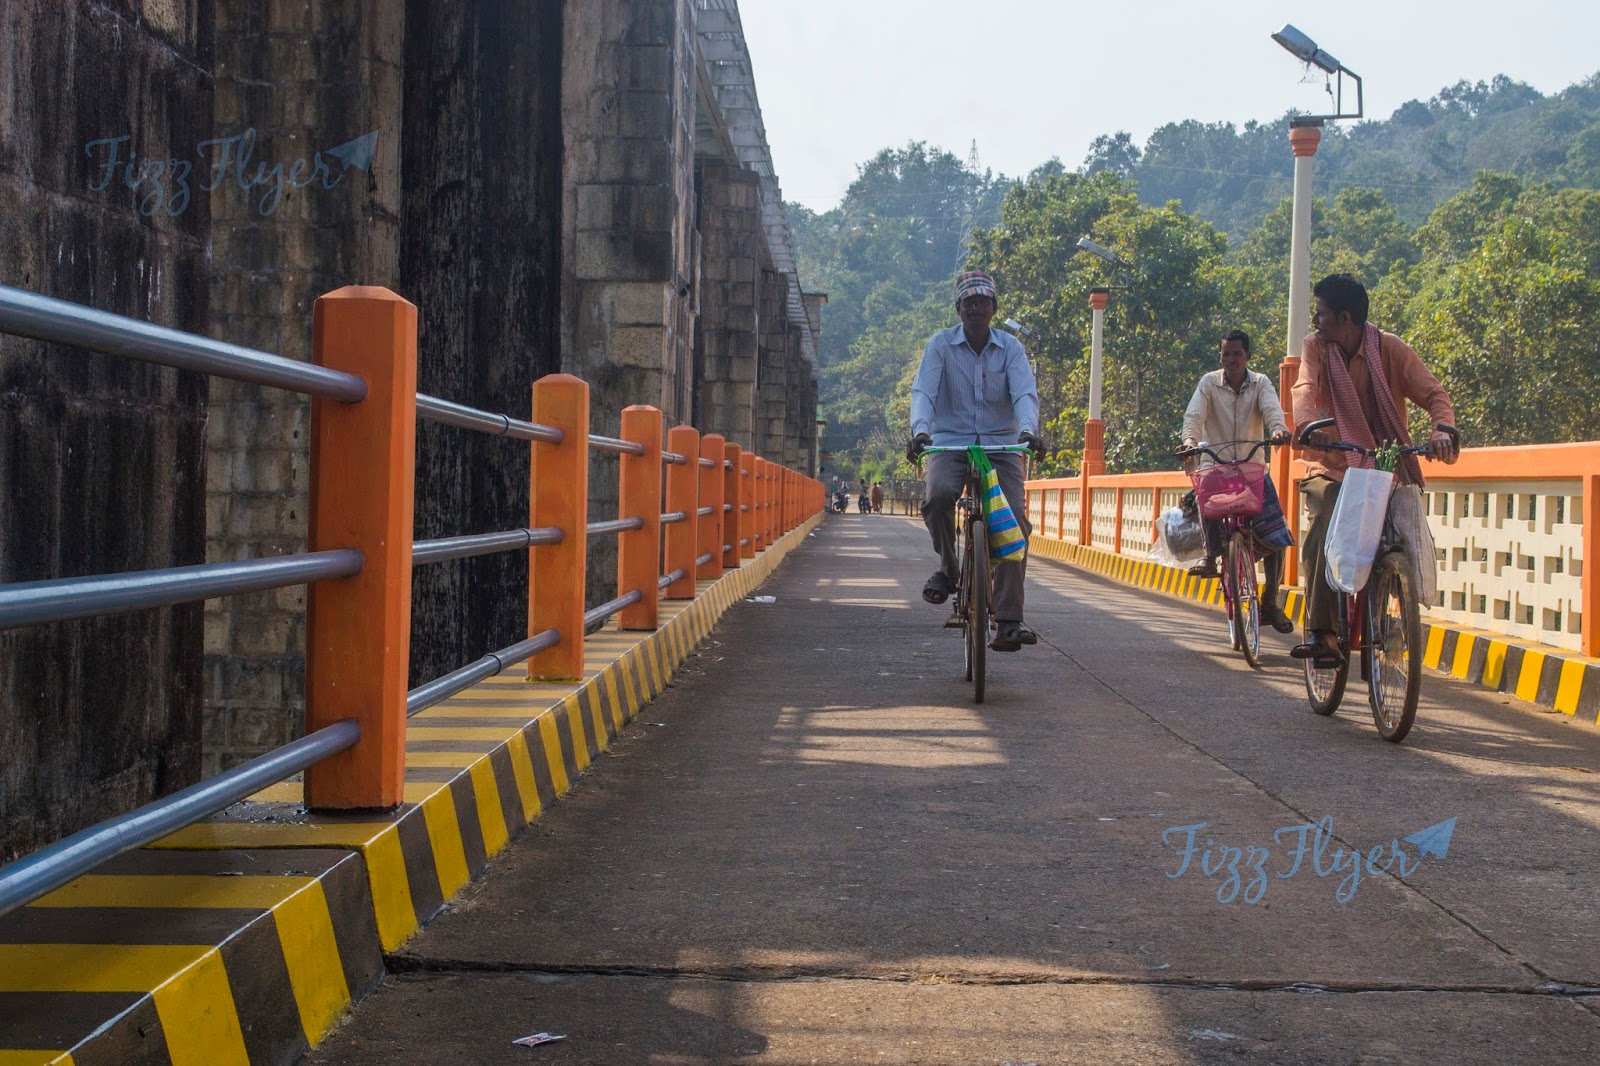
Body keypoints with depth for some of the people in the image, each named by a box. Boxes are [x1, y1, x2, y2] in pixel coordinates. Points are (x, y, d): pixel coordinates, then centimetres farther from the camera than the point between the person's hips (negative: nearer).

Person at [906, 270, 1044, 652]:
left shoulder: (1010, 347, 3)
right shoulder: (941, 344, 0)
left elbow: (1025, 392, -11)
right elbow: (923, 390, -12)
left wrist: (1027, 430, -33)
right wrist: (920, 430, -32)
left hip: (1001, 444, 1)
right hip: (950, 443, -1)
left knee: (1015, 521, -16)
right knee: (938, 495, -33)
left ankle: (1009, 621, -13)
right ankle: (948, 568, -4)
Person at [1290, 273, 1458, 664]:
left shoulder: (1390, 349, -6)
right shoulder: (1315, 348, -2)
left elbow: (1433, 393, -11)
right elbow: (1305, 390, -18)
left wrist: (1442, 429, -32)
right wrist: (1307, 425, -40)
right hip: (1332, 466, 0)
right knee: (1325, 536, -24)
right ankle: (1321, 633, -26)